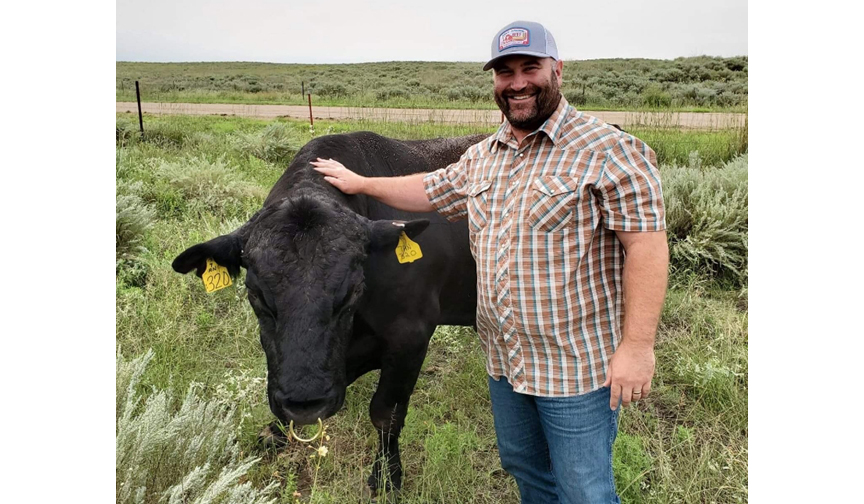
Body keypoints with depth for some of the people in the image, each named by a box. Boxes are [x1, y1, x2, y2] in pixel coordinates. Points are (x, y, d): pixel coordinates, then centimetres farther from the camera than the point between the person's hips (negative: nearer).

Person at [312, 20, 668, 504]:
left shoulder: (609, 150, -15)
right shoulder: (482, 156, 8)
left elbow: (647, 243, -18)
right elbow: (429, 190, 23)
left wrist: (637, 345, -22)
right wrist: (359, 182, 29)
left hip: (577, 366, -7)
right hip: (505, 360, 7)